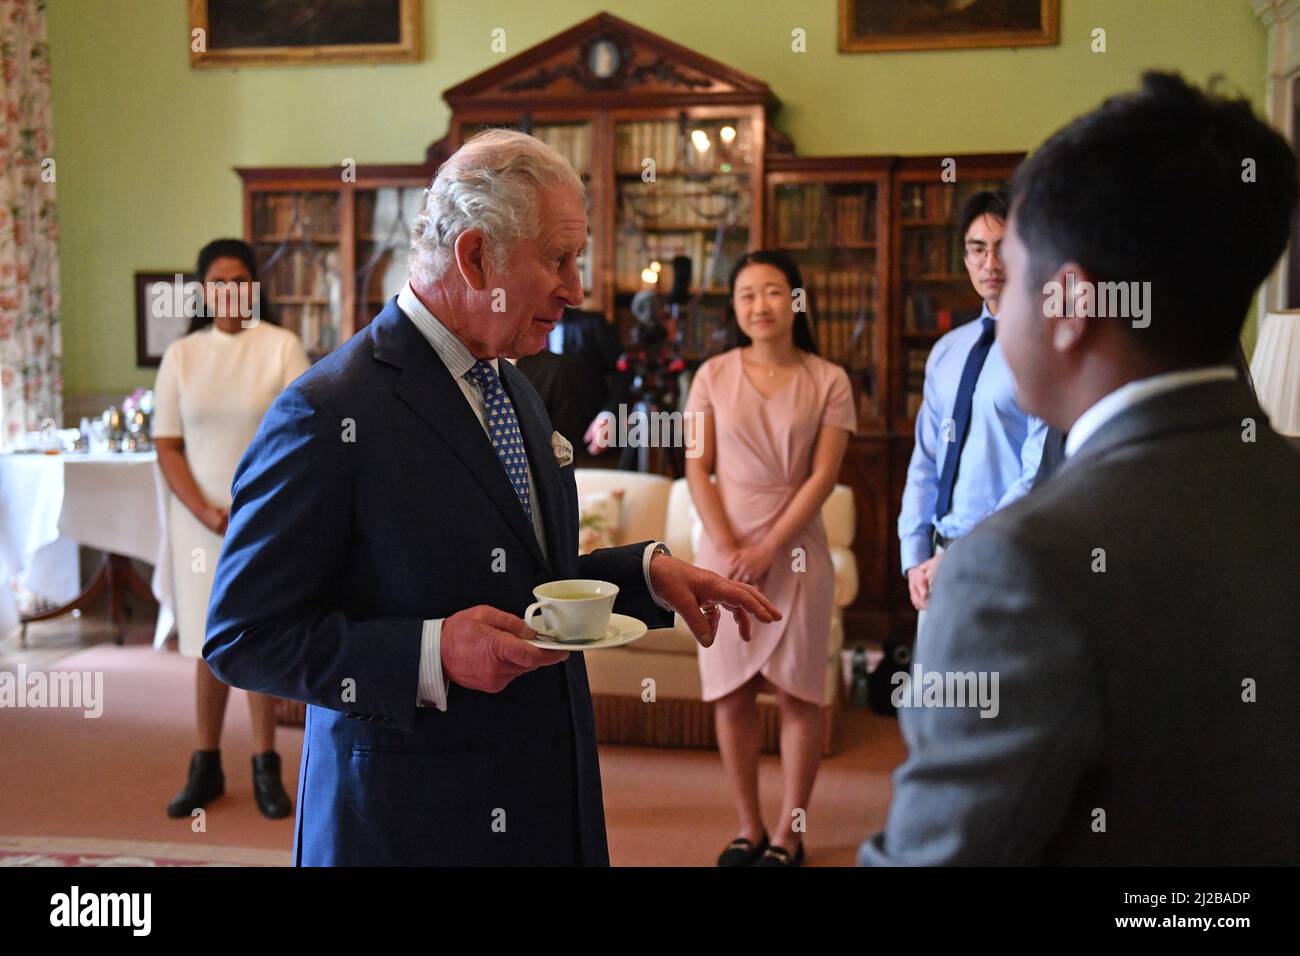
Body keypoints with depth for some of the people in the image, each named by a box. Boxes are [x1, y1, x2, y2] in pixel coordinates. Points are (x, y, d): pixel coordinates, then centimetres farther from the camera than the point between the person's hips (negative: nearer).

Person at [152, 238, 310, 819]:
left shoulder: (282, 347, -2)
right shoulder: (181, 355, 4)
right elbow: (167, 446, 2)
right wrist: (208, 514, -10)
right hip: (199, 517, 2)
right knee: (210, 642, 6)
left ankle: (266, 769, 10)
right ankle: (206, 767, 16)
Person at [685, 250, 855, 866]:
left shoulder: (828, 381, 0)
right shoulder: (714, 375, 6)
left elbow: (824, 475, -5)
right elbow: (698, 468, 2)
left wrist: (768, 548, -13)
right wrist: (727, 547, -10)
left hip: (795, 551, -2)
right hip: (725, 551, 2)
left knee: (799, 693, 1)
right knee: (731, 694, 4)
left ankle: (789, 835, 12)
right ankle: (748, 829, 16)